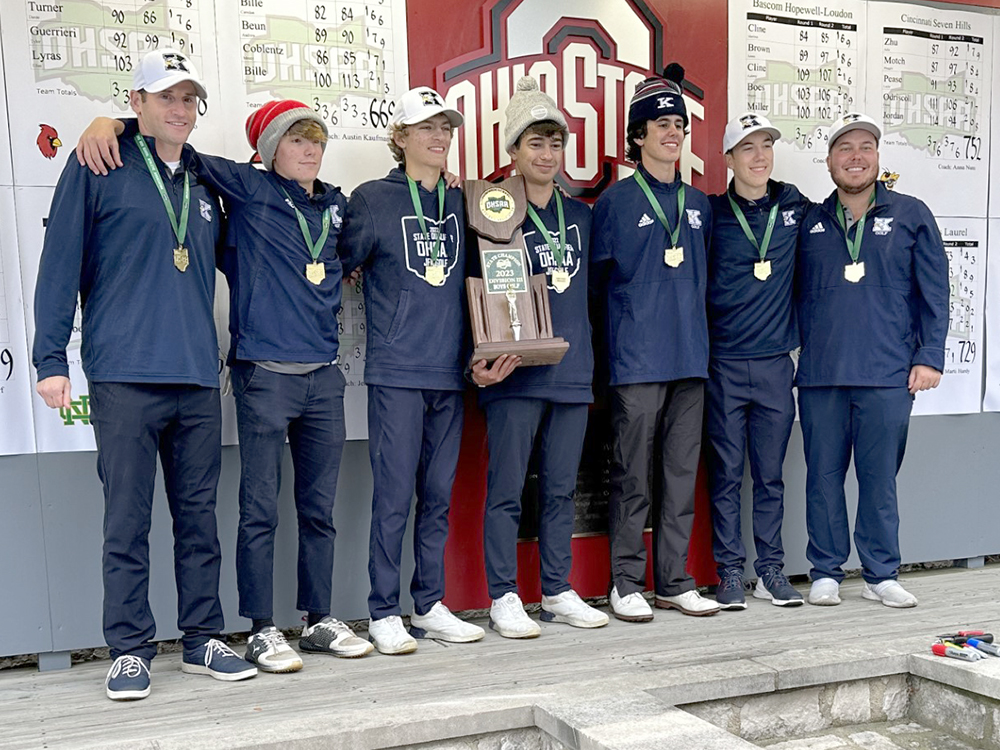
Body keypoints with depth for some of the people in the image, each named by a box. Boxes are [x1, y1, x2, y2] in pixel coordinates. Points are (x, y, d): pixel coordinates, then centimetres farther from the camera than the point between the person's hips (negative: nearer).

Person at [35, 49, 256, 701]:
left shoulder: (204, 185, 17)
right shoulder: (100, 170, 3)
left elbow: (222, 262, 31)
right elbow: (61, 264, -1)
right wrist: (51, 359, -6)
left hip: (198, 378, 5)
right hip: (125, 376, -4)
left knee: (200, 514, 8)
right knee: (128, 519, -1)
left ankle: (203, 638, 18)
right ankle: (130, 650, 10)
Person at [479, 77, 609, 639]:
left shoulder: (580, 215, 14)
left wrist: (583, 344, 14)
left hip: (572, 370, 5)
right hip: (515, 374, -5)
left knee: (562, 488, 10)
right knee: (507, 489, -1)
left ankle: (558, 592, 20)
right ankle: (504, 598, 8)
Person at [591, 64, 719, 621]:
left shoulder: (699, 204, 14)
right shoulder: (616, 201, -1)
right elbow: (598, 277, 1)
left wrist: (687, 313, 13)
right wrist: (630, 315, 0)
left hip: (691, 357, 5)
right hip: (637, 360, -5)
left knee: (683, 474, 9)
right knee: (633, 477, -1)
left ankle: (675, 581, 18)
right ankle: (627, 583, 10)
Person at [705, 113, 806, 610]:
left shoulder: (794, 206, 8)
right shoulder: (712, 213, 0)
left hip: (776, 362, 2)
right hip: (724, 364, -2)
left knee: (770, 474, 8)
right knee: (726, 474, 3)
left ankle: (771, 570, 18)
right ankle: (730, 573, 13)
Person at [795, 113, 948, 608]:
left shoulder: (911, 215, 8)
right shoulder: (811, 223, 12)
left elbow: (934, 294, 5)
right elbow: (796, 295, 15)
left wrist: (929, 357, -2)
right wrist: (800, 349, 6)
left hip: (888, 375, -1)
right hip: (820, 375, 2)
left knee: (880, 477, 3)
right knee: (823, 475, 6)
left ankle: (881, 575, 16)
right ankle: (826, 573, 17)